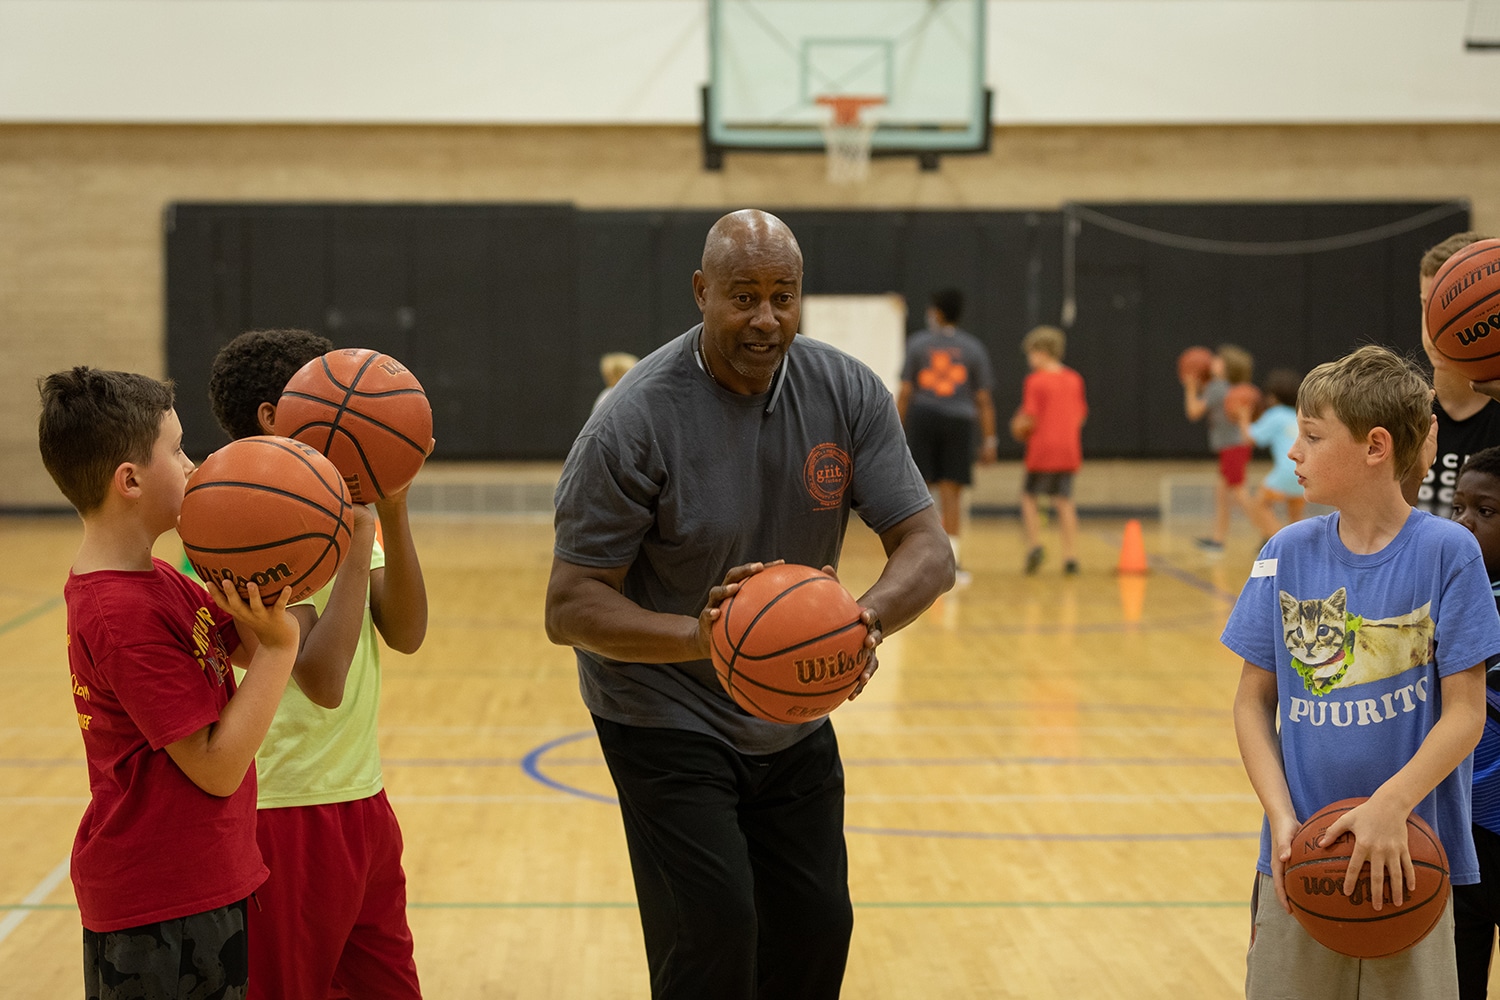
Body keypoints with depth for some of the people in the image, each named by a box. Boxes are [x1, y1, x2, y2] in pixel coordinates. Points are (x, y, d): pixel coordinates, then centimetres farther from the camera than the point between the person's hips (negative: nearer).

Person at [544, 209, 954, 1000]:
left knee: (818, 930, 12)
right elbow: (570, 608, -22)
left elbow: (928, 549, -12)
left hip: (792, 719, 5)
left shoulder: (848, 394, -9)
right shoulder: (635, 421, -22)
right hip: (668, 722, -5)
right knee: (714, 936, -14)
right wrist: (698, 637, -40)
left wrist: (868, 617, -35)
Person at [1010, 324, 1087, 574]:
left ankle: (1034, 544, -3)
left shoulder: (1034, 381, -9)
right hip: (1069, 450, 5)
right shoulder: (1074, 380, 7)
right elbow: (1081, 415, 10)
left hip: (1042, 451, -5)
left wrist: (1018, 428, 8)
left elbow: (1028, 420, -13)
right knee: (1064, 502, 9)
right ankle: (1070, 556, 3)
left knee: (1028, 497, 11)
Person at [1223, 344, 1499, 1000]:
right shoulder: (1288, 554, 1)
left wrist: (1390, 806, -22)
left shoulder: (1446, 552, -8)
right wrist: (1281, 817, -10)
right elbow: (1254, 702, 4)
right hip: (1302, 858, 3)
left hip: (1409, 857, -2)